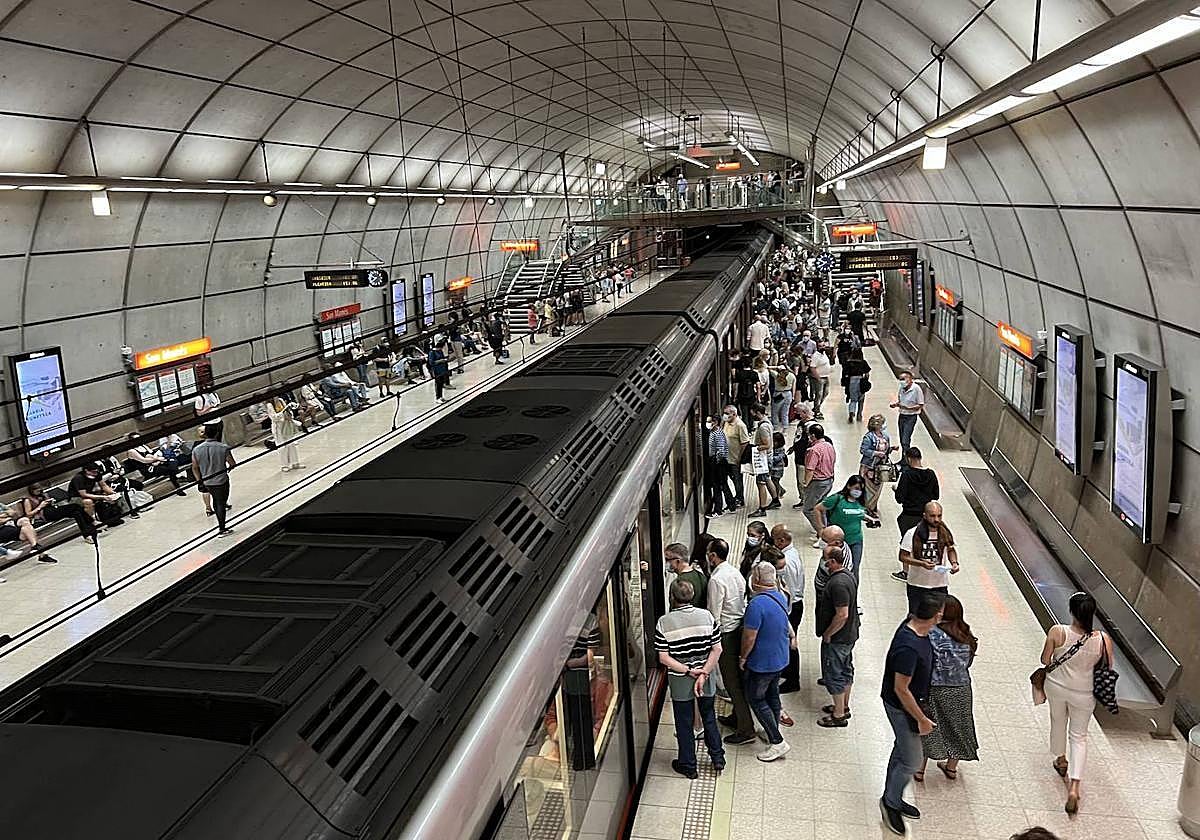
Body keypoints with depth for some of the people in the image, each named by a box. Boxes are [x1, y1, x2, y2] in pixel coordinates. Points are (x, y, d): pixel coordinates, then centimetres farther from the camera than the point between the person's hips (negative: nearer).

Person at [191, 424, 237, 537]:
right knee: (221, 503, 7)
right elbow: (233, 464, -10)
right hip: (221, 481, -4)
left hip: (206, 482, 4)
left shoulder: (196, 450, -5)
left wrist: (199, 481, 9)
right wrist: (228, 468, 12)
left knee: (216, 501, 21)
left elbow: (194, 467, 1)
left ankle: (221, 525, 31)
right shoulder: (223, 448, -16)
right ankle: (222, 530, 11)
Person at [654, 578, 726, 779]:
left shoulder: (664, 622, -15)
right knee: (709, 718, 23)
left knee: (684, 723, 14)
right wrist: (703, 674, -12)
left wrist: (688, 671, -14)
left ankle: (688, 766, 26)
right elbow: (717, 649, -10)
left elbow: (664, 658, -15)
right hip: (706, 677, 2)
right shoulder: (706, 616, -9)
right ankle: (718, 758, 31)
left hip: (680, 681, -2)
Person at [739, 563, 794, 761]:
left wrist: (743, 657, -10)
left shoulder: (757, 603, -28)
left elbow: (749, 636, -24)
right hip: (781, 658, 8)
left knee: (756, 699, 5)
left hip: (762, 662, -8)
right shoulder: (781, 597, -1)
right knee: (772, 695, 22)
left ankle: (778, 742, 5)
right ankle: (773, 732, 36)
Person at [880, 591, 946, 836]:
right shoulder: (908, 648, -38)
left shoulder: (914, 625, -10)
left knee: (901, 750, 24)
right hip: (903, 708, -9)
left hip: (911, 702, 9)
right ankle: (890, 802, 28)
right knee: (911, 762, 6)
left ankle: (892, 800, 42)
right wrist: (921, 719, -19)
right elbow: (901, 689, -29)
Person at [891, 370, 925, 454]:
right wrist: (895, 404, -5)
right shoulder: (901, 388, 2)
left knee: (905, 441, -13)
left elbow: (921, 405, -12)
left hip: (911, 417, -6)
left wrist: (908, 408, -25)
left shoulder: (916, 388, -16)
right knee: (902, 440, 12)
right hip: (901, 416, 6)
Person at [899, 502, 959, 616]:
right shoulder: (912, 534, -13)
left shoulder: (946, 533, -3)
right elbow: (903, 557, -9)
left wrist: (954, 563, -5)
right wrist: (922, 563, -24)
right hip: (917, 584, -2)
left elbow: (951, 550, 16)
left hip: (940, 585, 2)